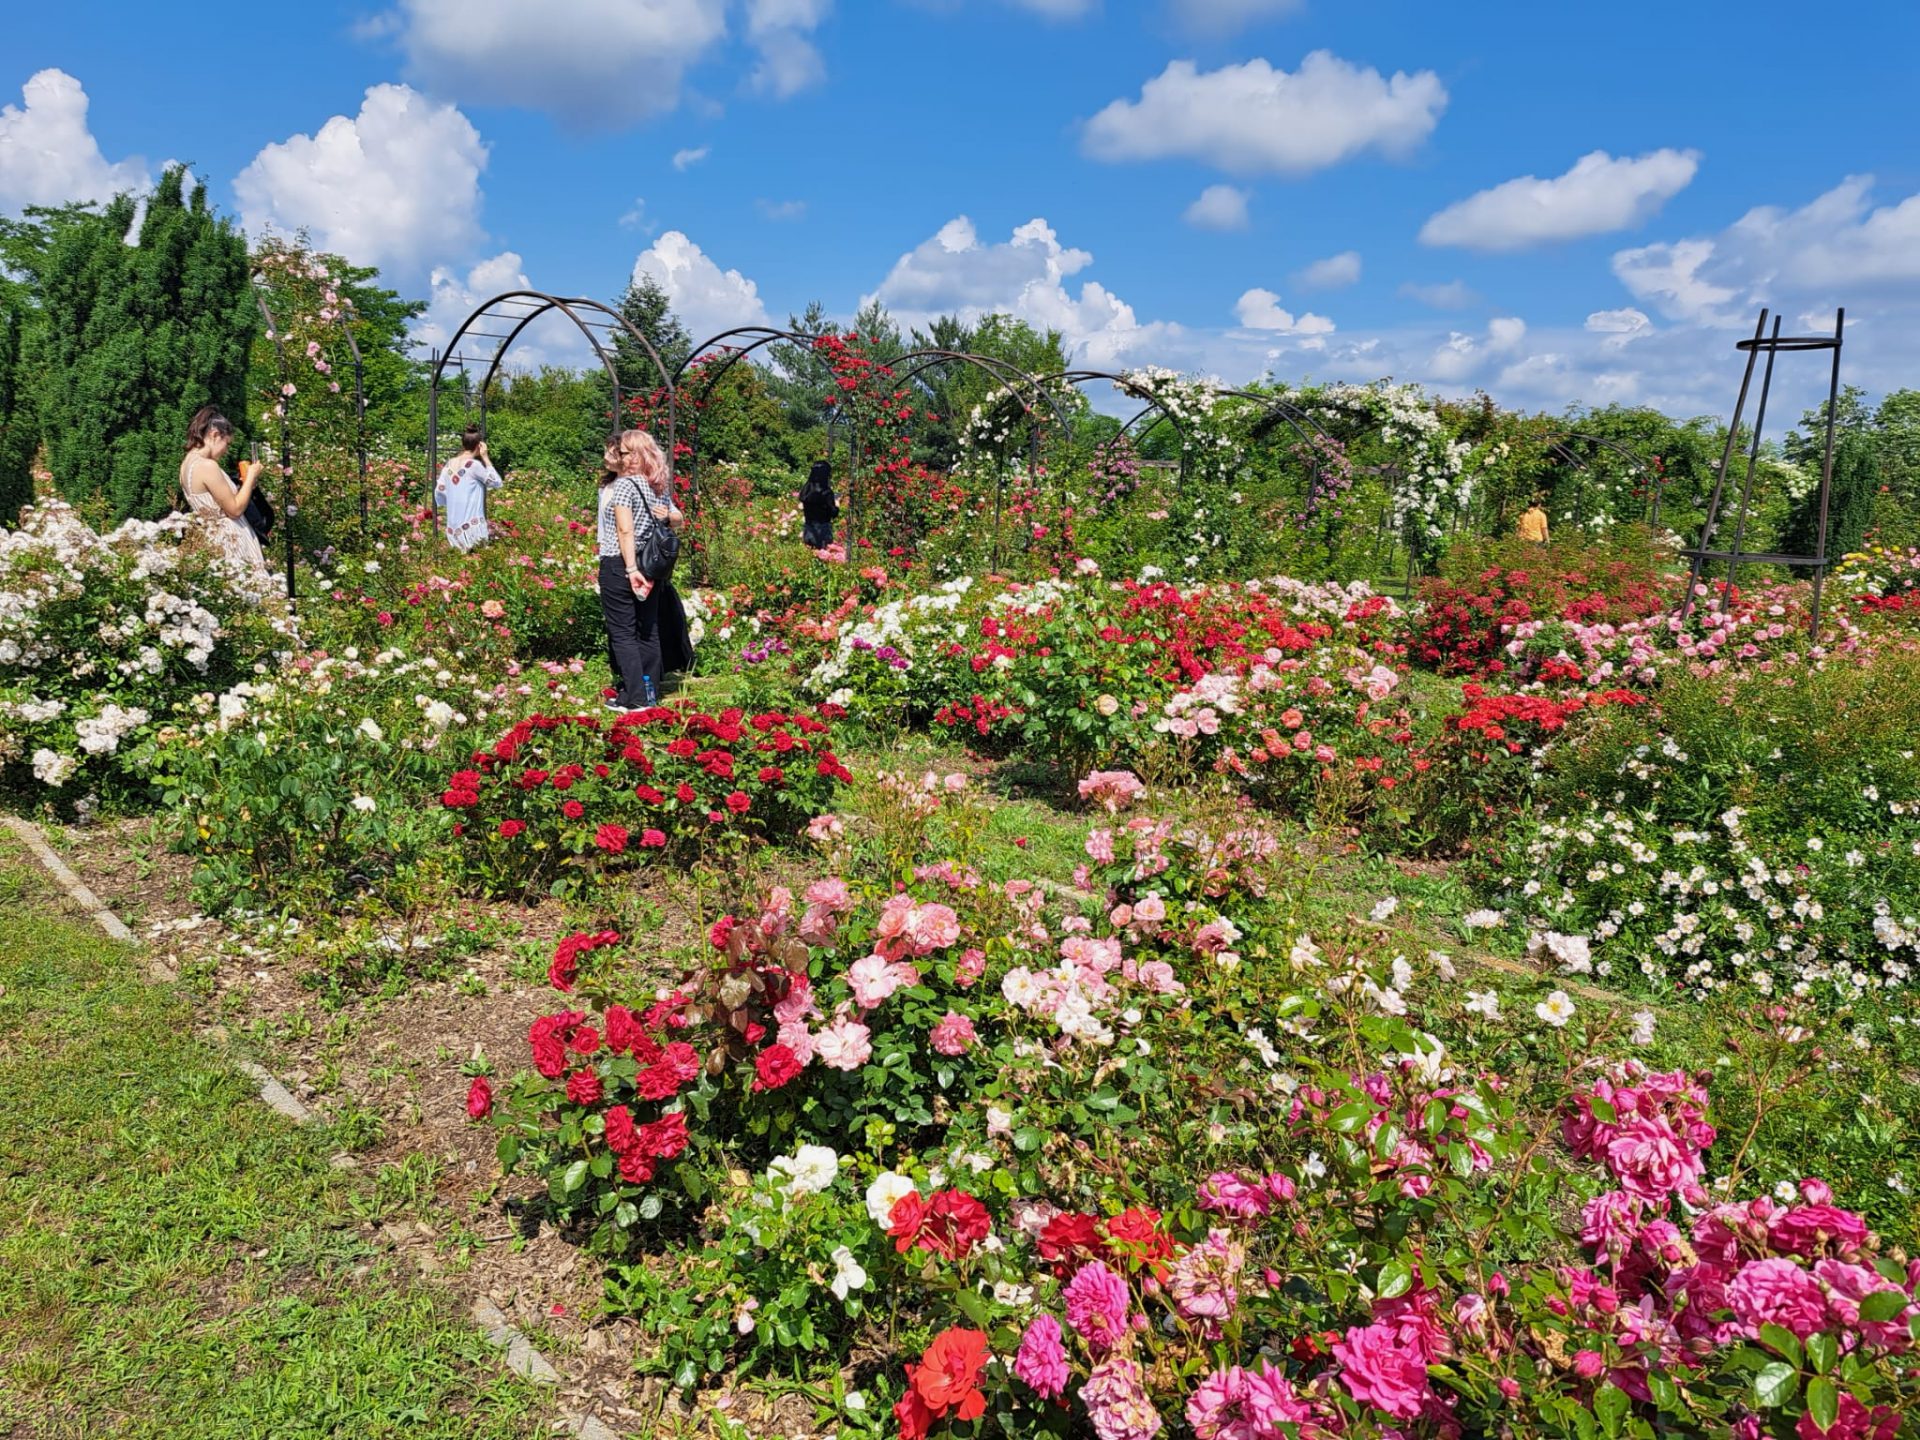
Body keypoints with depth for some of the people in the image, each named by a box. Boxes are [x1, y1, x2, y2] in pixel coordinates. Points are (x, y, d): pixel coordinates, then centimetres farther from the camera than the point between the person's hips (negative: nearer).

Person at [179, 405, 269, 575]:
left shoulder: (188, 462, 11)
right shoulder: (207, 466, -19)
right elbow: (235, 509, -14)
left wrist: (244, 486, 13)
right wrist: (251, 477, -5)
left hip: (215, 540, 10)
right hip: (230, 544, -10)